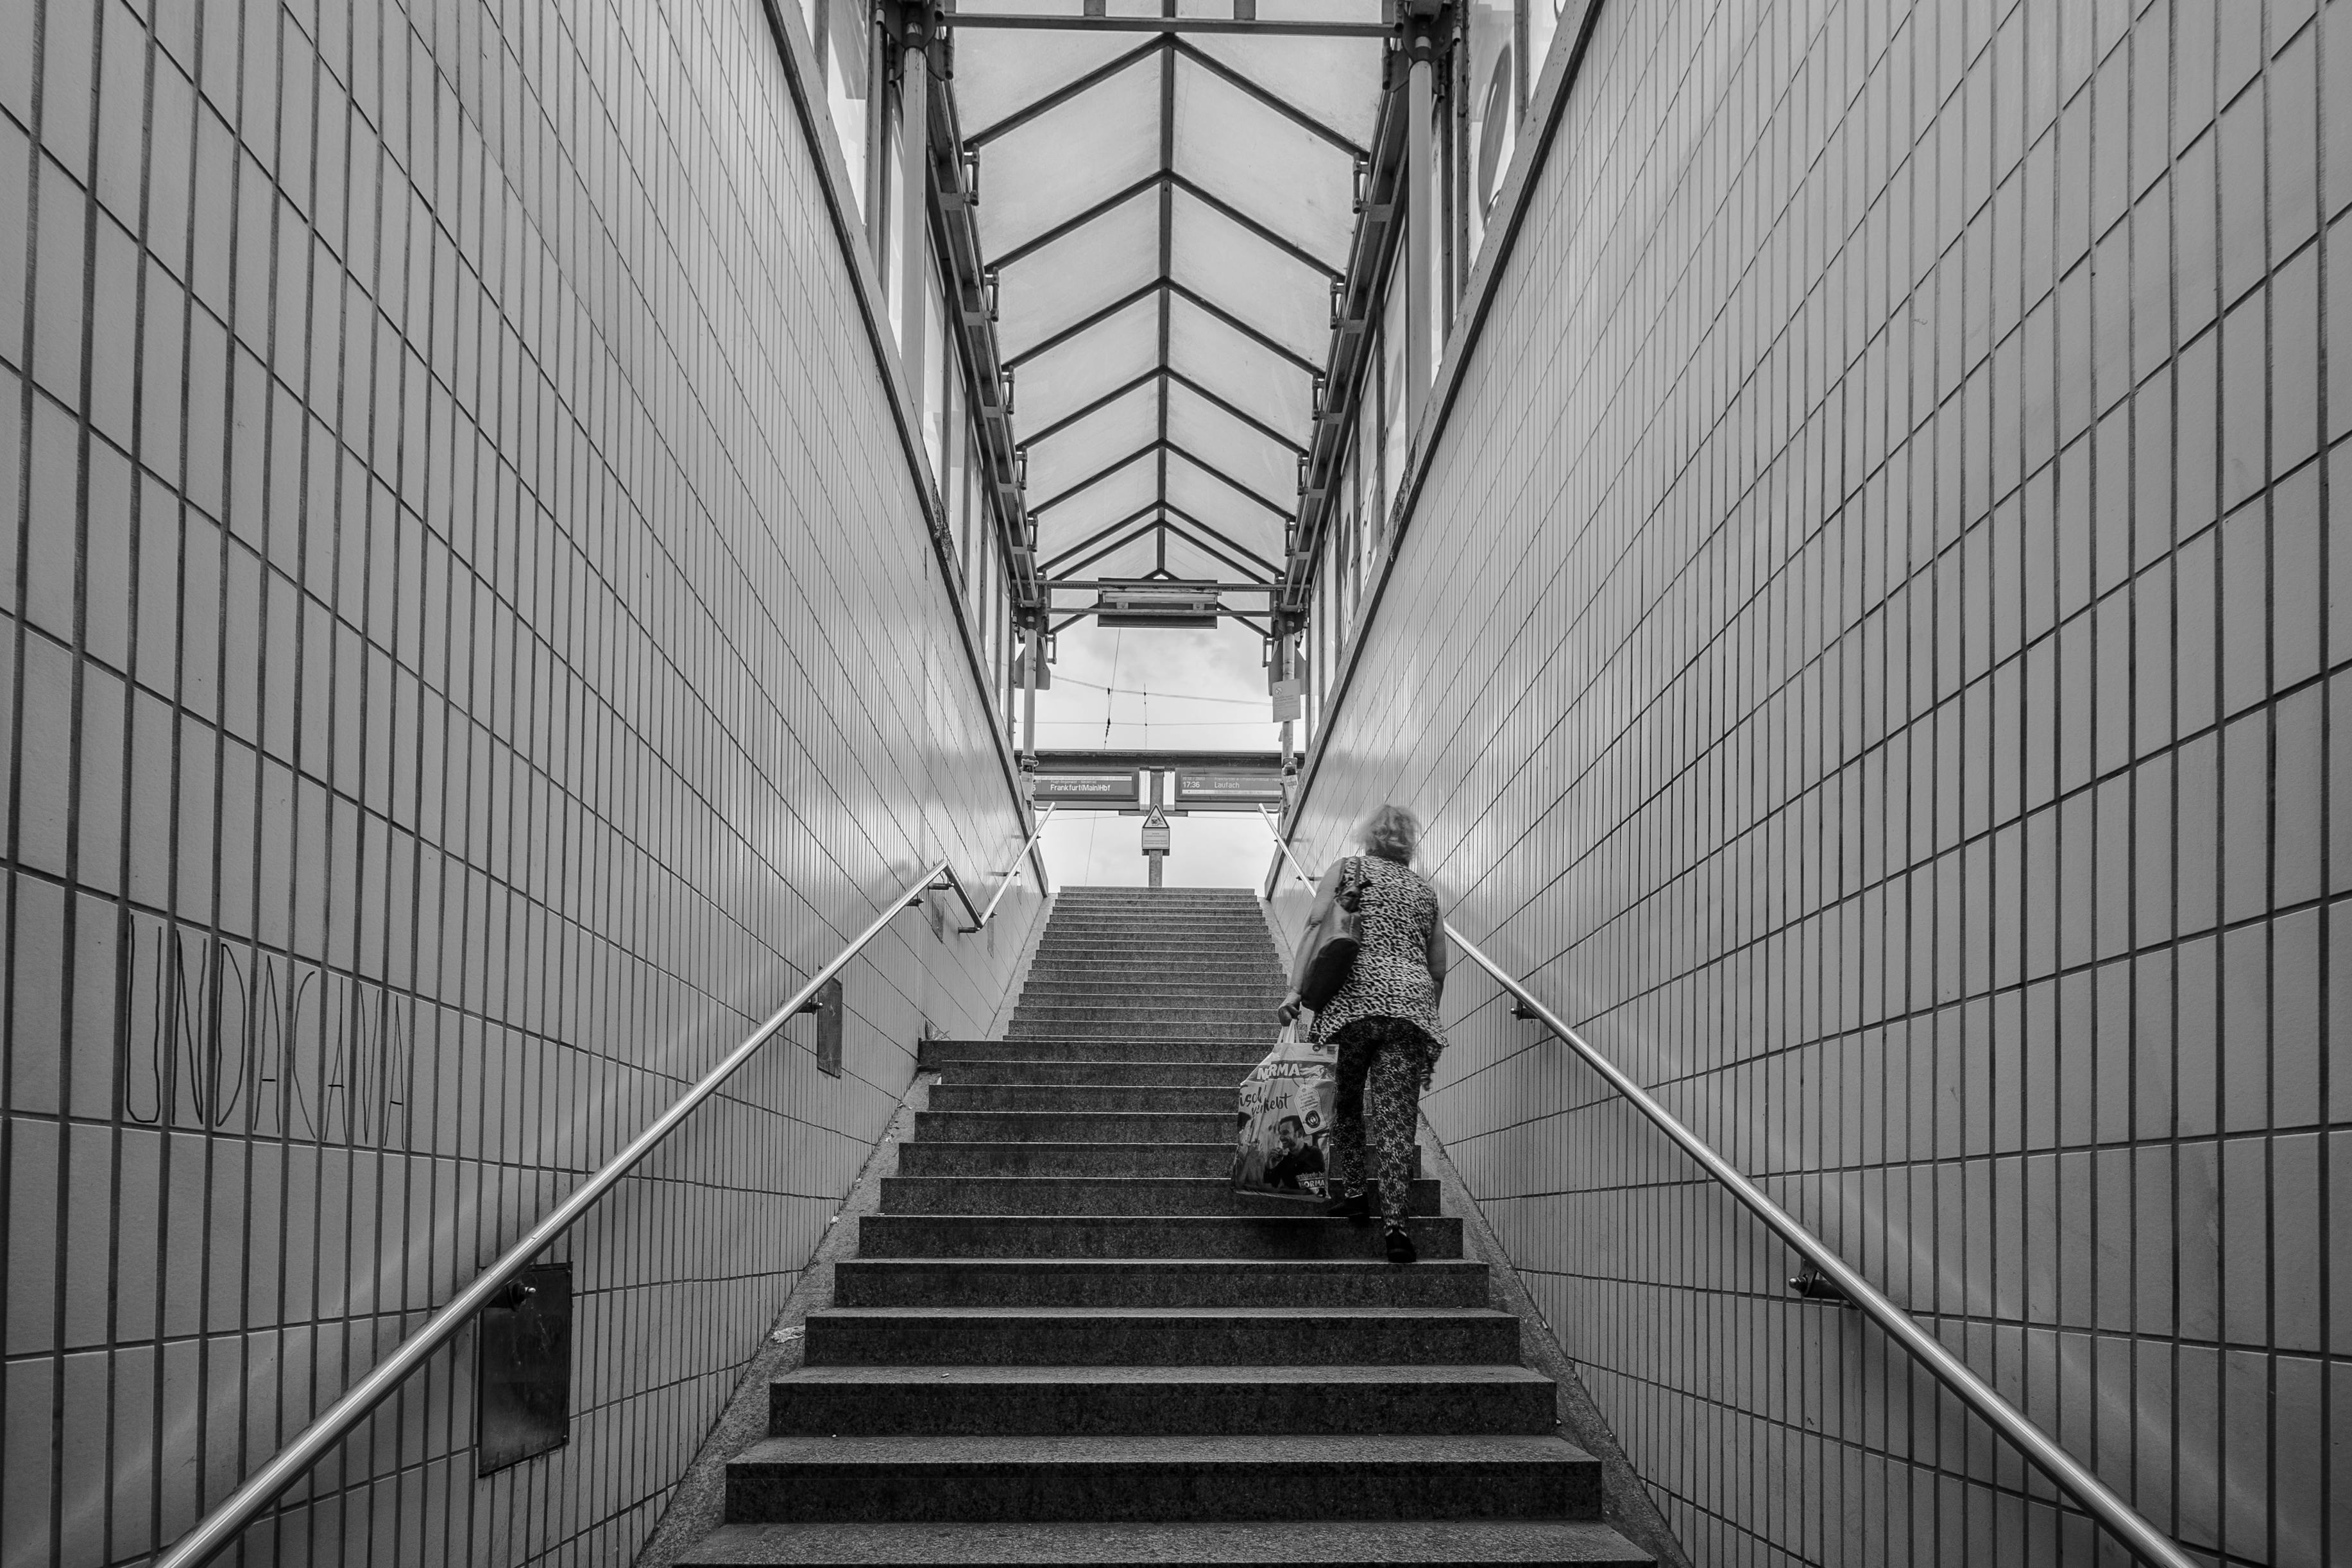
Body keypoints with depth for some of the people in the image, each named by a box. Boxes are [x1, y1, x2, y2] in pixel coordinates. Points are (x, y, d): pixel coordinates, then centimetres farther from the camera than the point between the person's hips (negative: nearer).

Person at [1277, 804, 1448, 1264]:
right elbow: (1439, 968, 21)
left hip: (1353, 997, -2)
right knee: (1396, 1115, -3)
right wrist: (1427, 1017, 33)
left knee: (1344, 1101, 17)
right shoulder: (1426, 890, 23)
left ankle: (1353, 1192, 13)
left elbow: (1318, 927, -2)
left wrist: (1295, 989, -9)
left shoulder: (1347, 870, 13)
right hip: (1413, 1000, 2)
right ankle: (1394, 1221, -12)